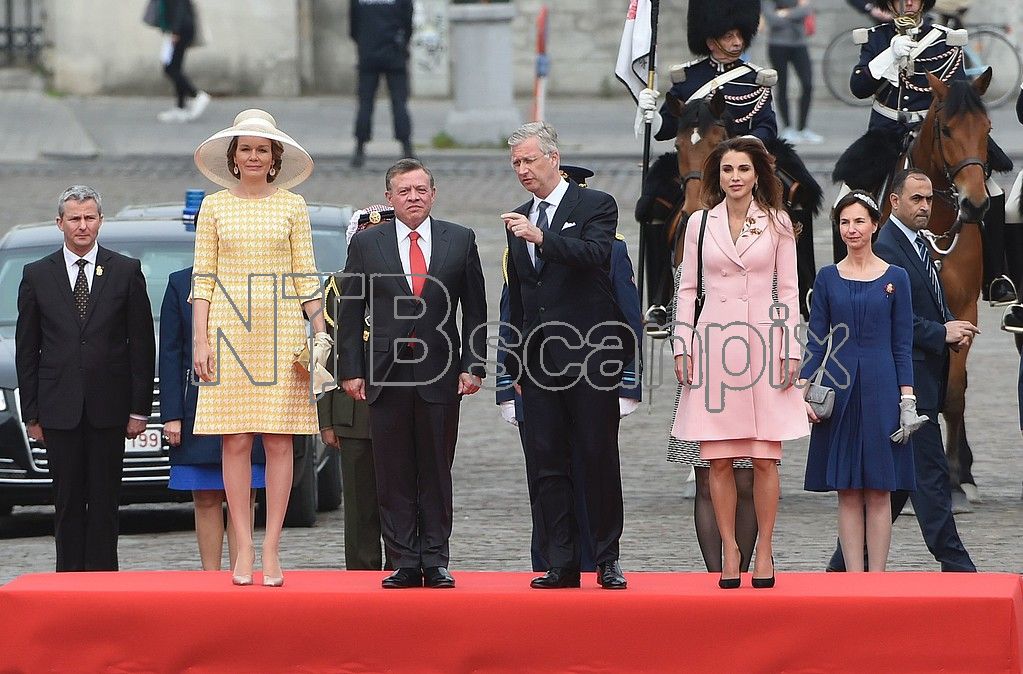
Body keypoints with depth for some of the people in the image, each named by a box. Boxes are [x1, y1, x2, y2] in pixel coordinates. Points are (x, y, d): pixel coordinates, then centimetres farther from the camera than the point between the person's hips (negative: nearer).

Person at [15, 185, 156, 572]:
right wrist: (31, 413, 2)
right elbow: (26, 350, 8)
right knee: (68, 501, 3)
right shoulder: (37, 276, 7)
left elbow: (142, 345, 4)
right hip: (59, 409, 1)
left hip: (108, 408, -1)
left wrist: (139, 408, -1)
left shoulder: (126, 272, 5)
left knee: (104, 501, 1)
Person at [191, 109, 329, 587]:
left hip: (281, 328, 0)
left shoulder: (292, 205, 8)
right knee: (236, 440, -3)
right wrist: (200, 340, -1)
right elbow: (203, 277, 6)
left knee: (279, 440, -3)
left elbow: (305, 275, 8)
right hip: (229, 327, 0)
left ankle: (271, 551, -1)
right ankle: (244, 551, -1)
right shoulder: (214, 206, 8)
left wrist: (320, 331, 0)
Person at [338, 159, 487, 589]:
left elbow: (475, 310, 8)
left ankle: (435, 561, 7)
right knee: (393, 473, 0)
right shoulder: (366, 244, 6)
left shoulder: (460, 241, 7)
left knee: (436, 470, 3)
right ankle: (404, 563, 4)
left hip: (440, 374, 0)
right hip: (387, 375, 0)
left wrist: (473, 365, 0)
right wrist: (351, 371, 0)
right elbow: (351, 311, 7)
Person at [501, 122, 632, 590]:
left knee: (599, 459, -2)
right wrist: (515, 363, 19)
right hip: (539, 358, 5)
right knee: (546, 465, 1)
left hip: (589, 353, -5)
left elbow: (596, 254, -20)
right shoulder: (519, 220, 17)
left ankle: (607, 559, 5)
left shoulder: (596, 205, 0)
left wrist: (542, 237, -29)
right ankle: (561, 565, 3)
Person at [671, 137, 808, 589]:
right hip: (713, 344, 1)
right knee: (719, 460, -1)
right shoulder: (700, 223, 8)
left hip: (762, 344, -1)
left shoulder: (776, 224, 6)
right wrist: (682, 346, 3)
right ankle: (729, 552, 4)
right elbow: (688, 288, 10)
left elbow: (788, 290, 6)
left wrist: (789, 350, 0)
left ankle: (764, 552, 3)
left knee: (766, 458, -4)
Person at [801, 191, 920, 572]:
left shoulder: (895, 278, 4)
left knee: (879, 491, 0)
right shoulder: (828, 279, 7)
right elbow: (815, 341, 6)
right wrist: (804, 389, -6)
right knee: (847, 492, 2)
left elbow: (902, 345, 3)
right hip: (839, 392, 1)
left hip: (880, 388, -1)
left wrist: (907, 398, -4)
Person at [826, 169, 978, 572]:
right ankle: (954, 564, -6)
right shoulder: (886, 249, -13)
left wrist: (953, 330, 3)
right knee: (930, 473, -7)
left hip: (924, 381, 10)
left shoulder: (918, 246, 18)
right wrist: (942, 332, -17)